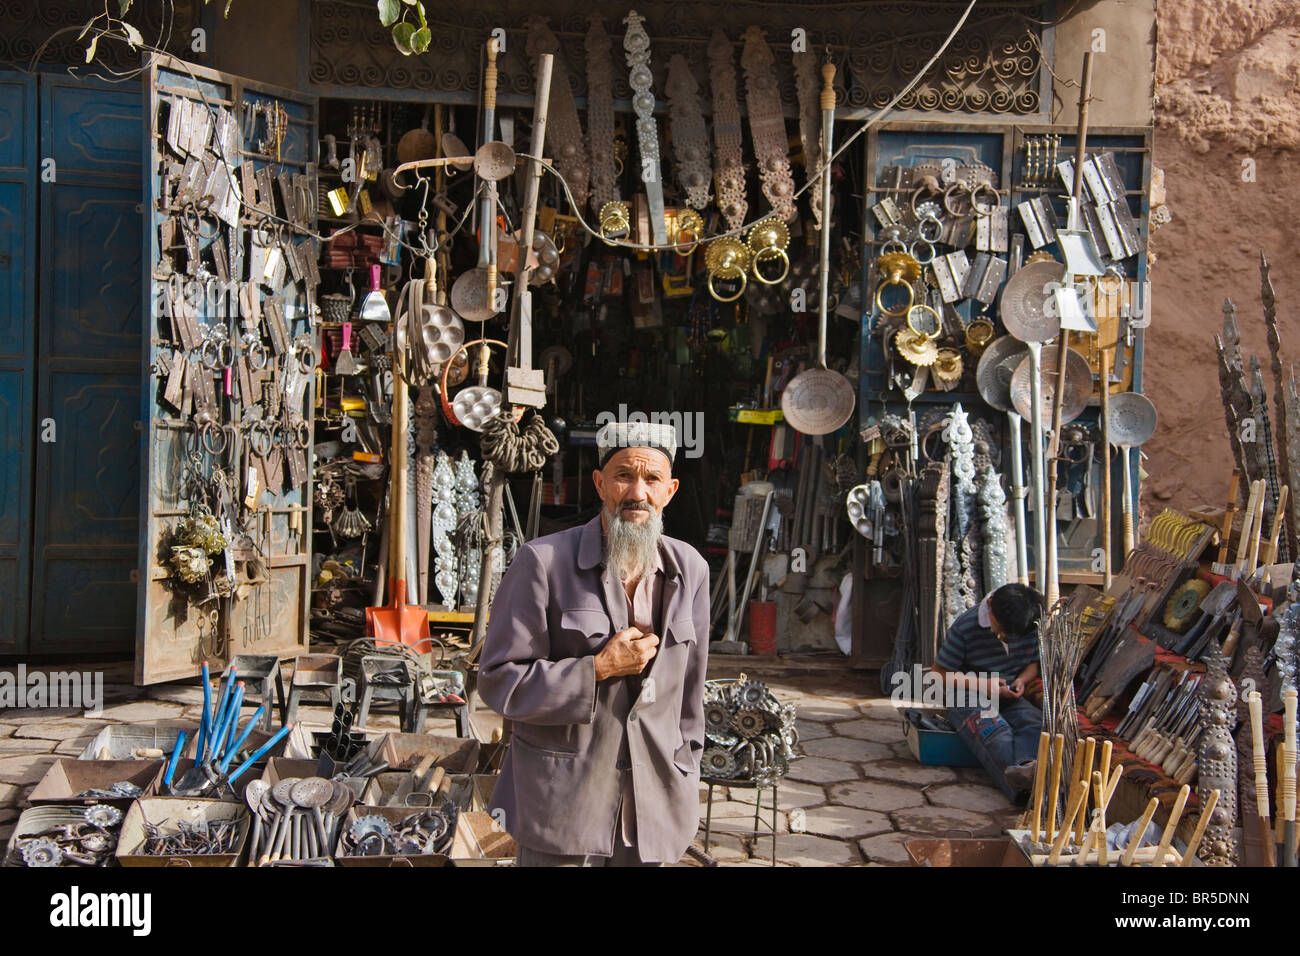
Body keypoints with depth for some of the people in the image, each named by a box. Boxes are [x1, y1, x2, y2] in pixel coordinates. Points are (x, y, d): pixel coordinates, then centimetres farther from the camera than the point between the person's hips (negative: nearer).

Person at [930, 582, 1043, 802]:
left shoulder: (1032, 627, 0)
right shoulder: (965, 626, -13)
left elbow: (1033, 664, 17)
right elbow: (940, 672, -7)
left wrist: (1022, 680, -8)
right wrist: (981, 685, -19)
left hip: (1010, 701, 4)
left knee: (1036, 723, -31)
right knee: (994, 731, -38)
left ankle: (1028, 765, -63)